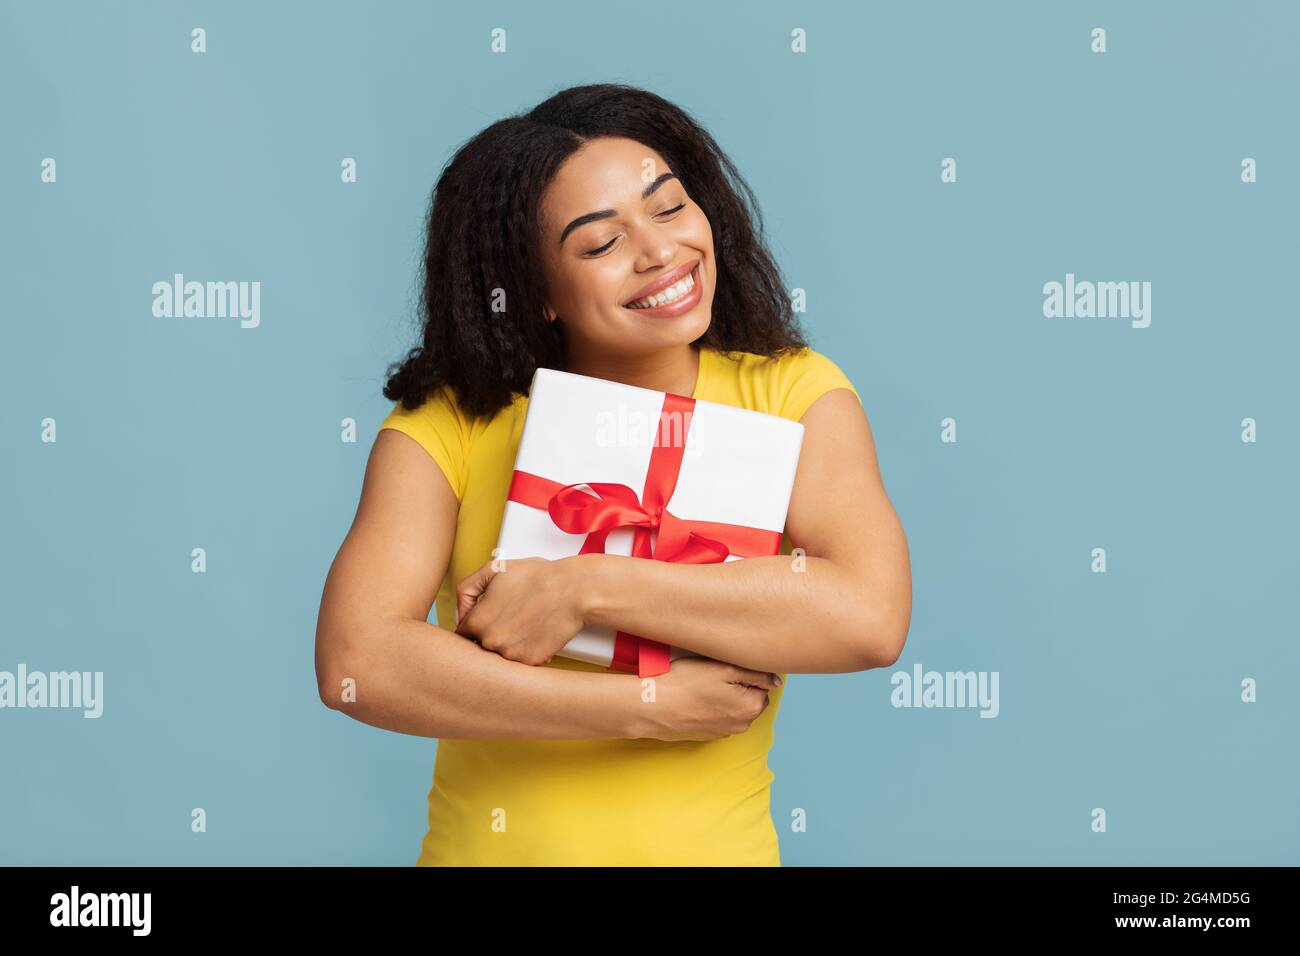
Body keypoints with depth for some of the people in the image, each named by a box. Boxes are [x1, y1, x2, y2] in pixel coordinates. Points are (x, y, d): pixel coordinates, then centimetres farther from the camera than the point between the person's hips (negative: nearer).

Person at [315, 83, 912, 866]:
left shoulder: (791, 392, -4)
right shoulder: (450, 423, -5)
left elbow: (871, 617, -18)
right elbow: (354, 663, -16)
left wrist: (581, 590, -19)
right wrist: (648, 706, -17)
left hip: (713, 845, 0)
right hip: (483, 843, 0)